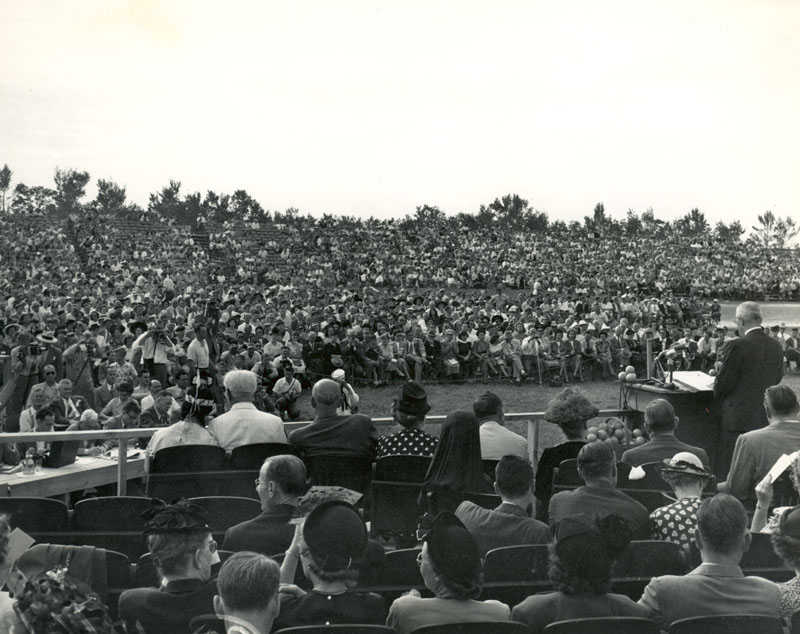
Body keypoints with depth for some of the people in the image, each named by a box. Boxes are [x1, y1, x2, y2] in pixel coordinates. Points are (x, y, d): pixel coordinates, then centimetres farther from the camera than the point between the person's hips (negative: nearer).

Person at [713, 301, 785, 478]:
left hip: (739, 418, -6)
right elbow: (777, 380, 12)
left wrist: (716, 403, 8)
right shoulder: (776, 347, 4)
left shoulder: (737, 346, -15)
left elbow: (724, 382, -10)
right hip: (767, 418, 6)